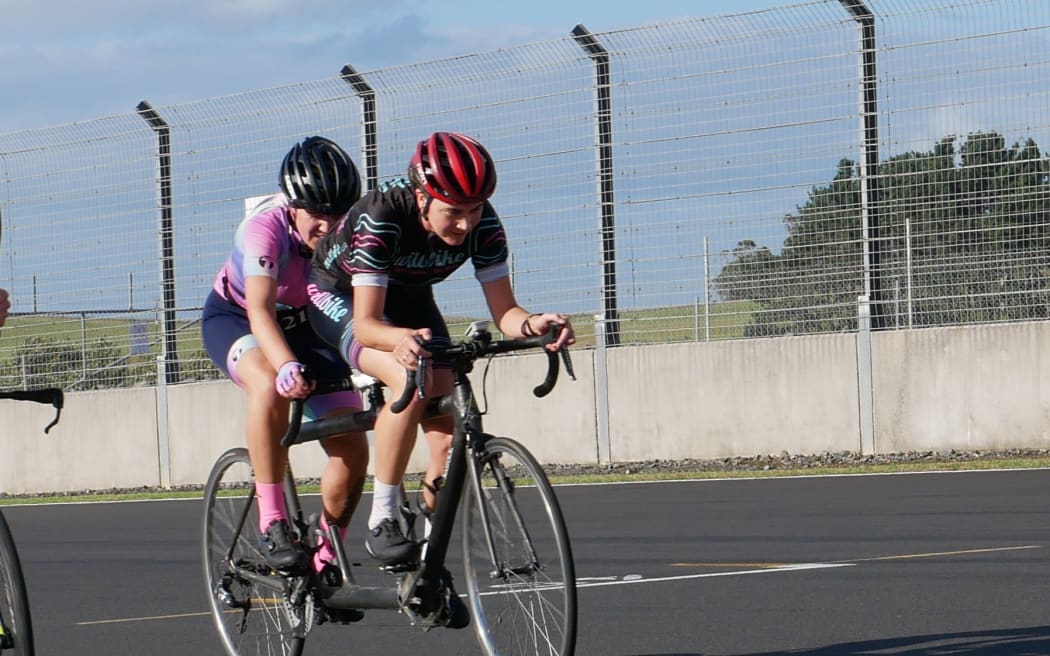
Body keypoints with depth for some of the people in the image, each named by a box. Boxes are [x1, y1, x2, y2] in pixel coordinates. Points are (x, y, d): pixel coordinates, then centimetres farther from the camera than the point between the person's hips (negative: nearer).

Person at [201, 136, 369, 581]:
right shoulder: (266, 227, -33)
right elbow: (260, 311, -44)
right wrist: (287, 365, -62)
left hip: (303, 323, 4)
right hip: (234, 316, -4)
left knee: (352, 450, -11)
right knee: (271, 387, -38)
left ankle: (325, 560, 9)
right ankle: (272, 526, -30)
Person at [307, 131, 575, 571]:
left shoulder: (482, 226, -24)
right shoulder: (381, 218, -37)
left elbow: (503, 311, -23)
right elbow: (365, 323, -39)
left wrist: (534, 324, -46)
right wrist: (401, 339, -61)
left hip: (408, 301, 5)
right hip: (339, 295, -5)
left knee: (451, 439, -11)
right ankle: (381, 522, -25)